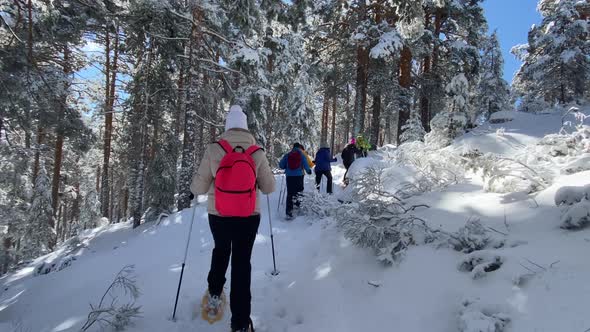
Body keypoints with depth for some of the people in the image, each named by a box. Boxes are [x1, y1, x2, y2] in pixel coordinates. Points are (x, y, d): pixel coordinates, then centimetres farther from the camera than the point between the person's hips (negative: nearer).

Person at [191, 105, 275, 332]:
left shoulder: (213, 150, -10)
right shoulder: (257, 153, -7)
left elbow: (199, 188, -7)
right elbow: (269, 187, 0)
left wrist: (195, 188, 16)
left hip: (218, 216, 0)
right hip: (249, 217, 0)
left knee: (221, 251, 30)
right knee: (242, 262, 8)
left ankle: (214, 295, 34)